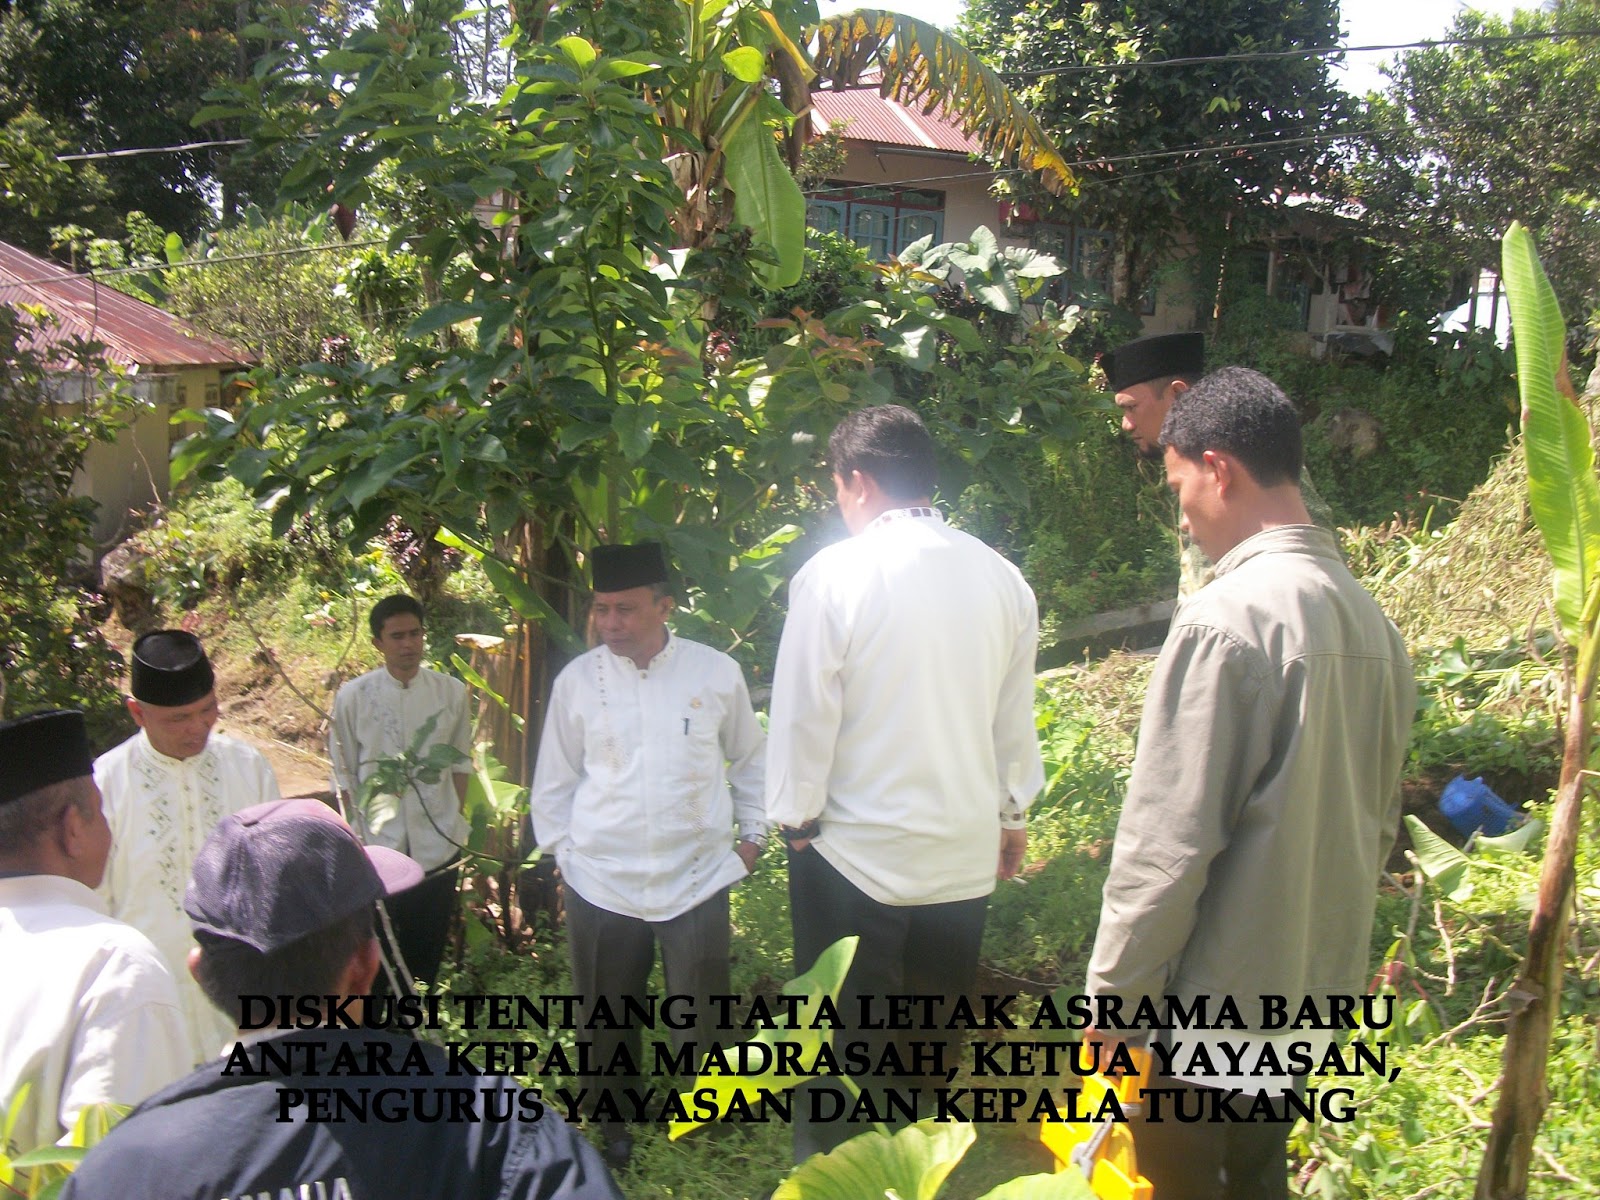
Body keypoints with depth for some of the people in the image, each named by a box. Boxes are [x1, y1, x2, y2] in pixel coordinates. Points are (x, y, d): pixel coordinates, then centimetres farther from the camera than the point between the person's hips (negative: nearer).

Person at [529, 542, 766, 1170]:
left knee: (700, 1015, 6)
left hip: (698, 877, -1)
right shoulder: (577, 680, -2)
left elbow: (750, 759, 9)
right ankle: (616, 1127, 37)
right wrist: (560, 850, 5)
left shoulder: (716, 672, -4)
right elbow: (555, 777, 7)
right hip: (601, 880, 1)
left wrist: (752, 834, 7)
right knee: (609, 1014, 14)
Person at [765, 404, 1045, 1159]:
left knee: (845, 1039, 12)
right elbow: (1015, 715, 6)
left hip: (857, 850, -4)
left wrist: (795, 814, 1)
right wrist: (1013, 813, 19)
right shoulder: (1000, 578, -2)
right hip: (965, 853, 4)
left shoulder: (832, 575, -16)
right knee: (936, 1036, 19)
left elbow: (804, 714, -13)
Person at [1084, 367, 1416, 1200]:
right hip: (1314, 999, 7)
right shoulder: (1370, 620, 2)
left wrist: (1112, 993, -10)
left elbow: (1167, 845, -21)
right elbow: (1377, 826, 11)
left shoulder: (1225, 622, -22)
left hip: (1209, 1008, -7)